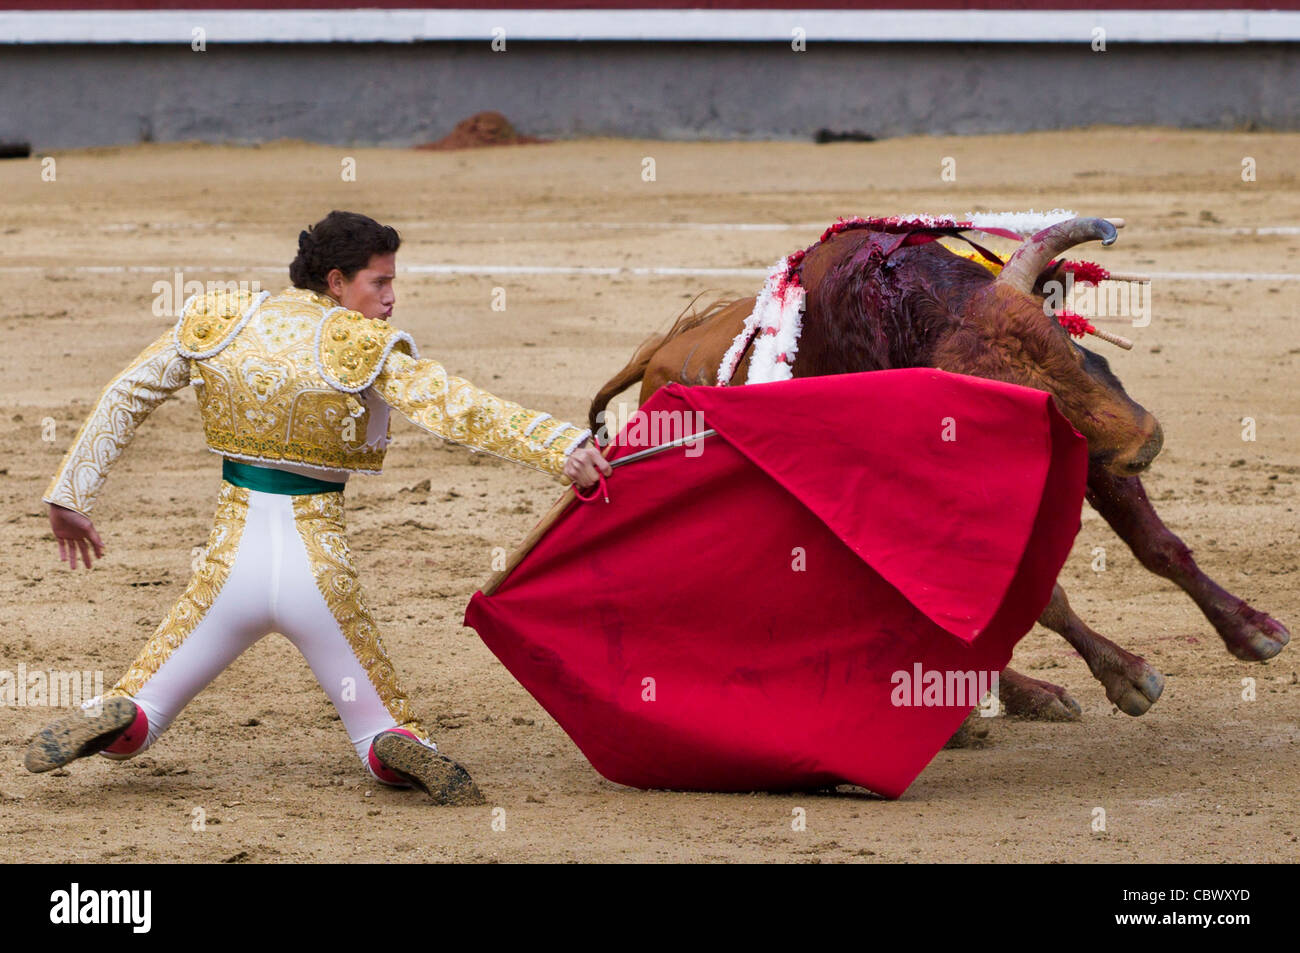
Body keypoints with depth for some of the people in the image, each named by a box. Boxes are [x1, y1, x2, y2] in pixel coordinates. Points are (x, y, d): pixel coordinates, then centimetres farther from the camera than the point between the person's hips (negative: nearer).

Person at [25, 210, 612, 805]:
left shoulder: (216, 325, 2)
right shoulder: (365, 348, -9)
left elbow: (123, 400, 7)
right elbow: (459, 410, -20)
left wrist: (71, 497, 15)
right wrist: (565, 448, -26)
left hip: (233, 562, 2)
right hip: (316, 571, -2)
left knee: (136, 718, 15)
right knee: (383, 724, 13)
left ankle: (115, 718, -21)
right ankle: (400, 748, -23)